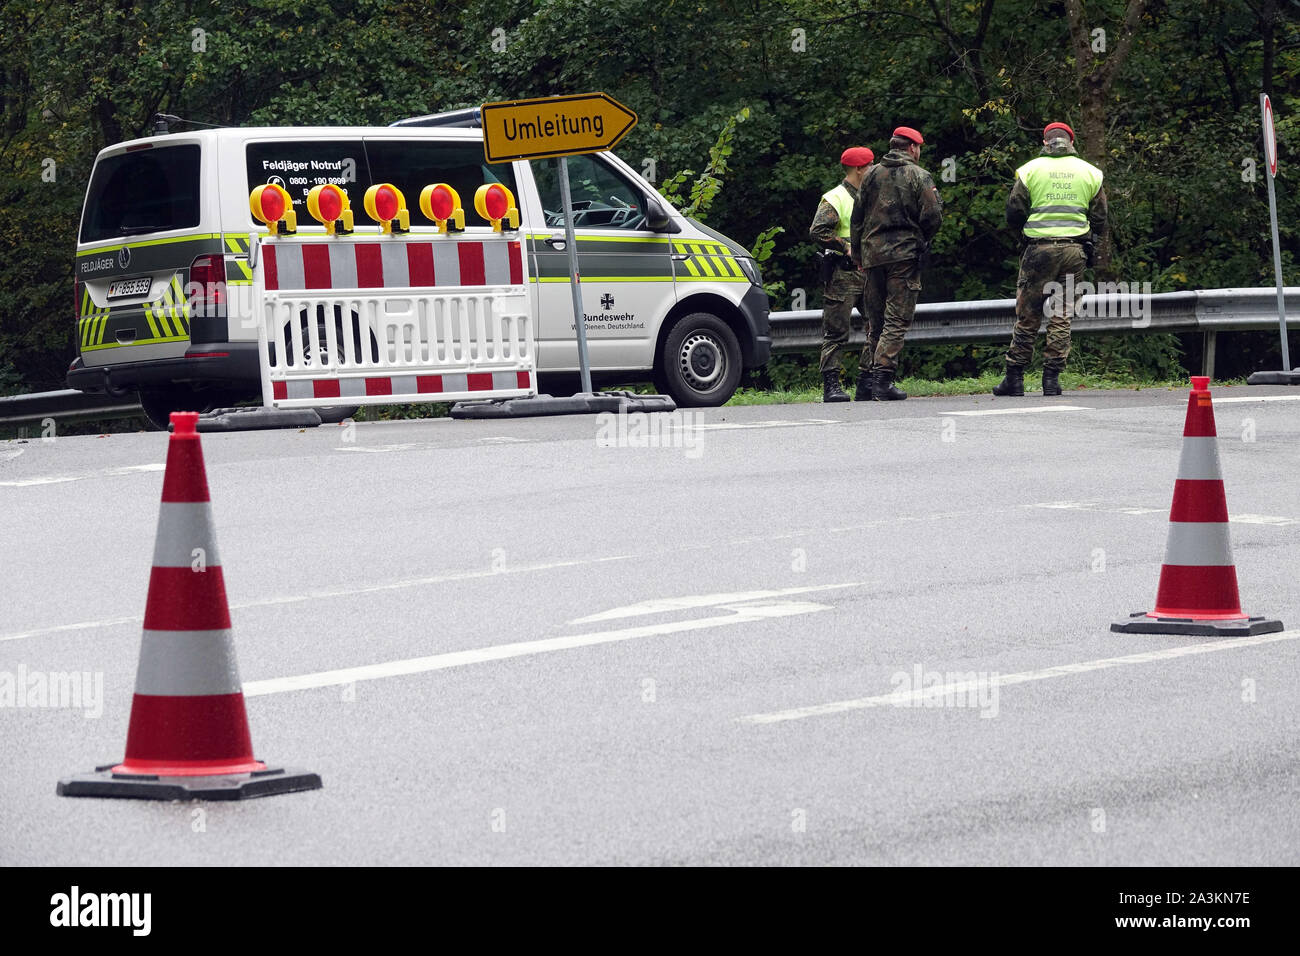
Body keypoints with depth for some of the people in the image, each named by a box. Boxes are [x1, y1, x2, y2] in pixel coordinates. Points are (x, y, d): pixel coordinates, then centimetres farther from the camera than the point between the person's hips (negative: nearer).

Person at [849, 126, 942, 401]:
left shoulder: (872, 174, 11)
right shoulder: (919, 176, -2)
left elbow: (857, 218, 11)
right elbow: (932, 218, -9)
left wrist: (857, 254, 19)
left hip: (872, 252, 5)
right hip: (904, 254, -5)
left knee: (875, 320, 12)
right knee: (897, 319, -5)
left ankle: (866, 381, 9)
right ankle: (882, 379, -15)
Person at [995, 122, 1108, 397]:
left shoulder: (1030, 170, 1)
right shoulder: (1089, 173, 7)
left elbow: (1014, 214, 1)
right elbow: (1099, 219, 10)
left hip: (1040, 248, -2)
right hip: (1075, 250, 2)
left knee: (1028, 316, 4)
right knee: (1061, 317, 6)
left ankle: (1014, 378, 5)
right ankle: (1052, 379, 2)